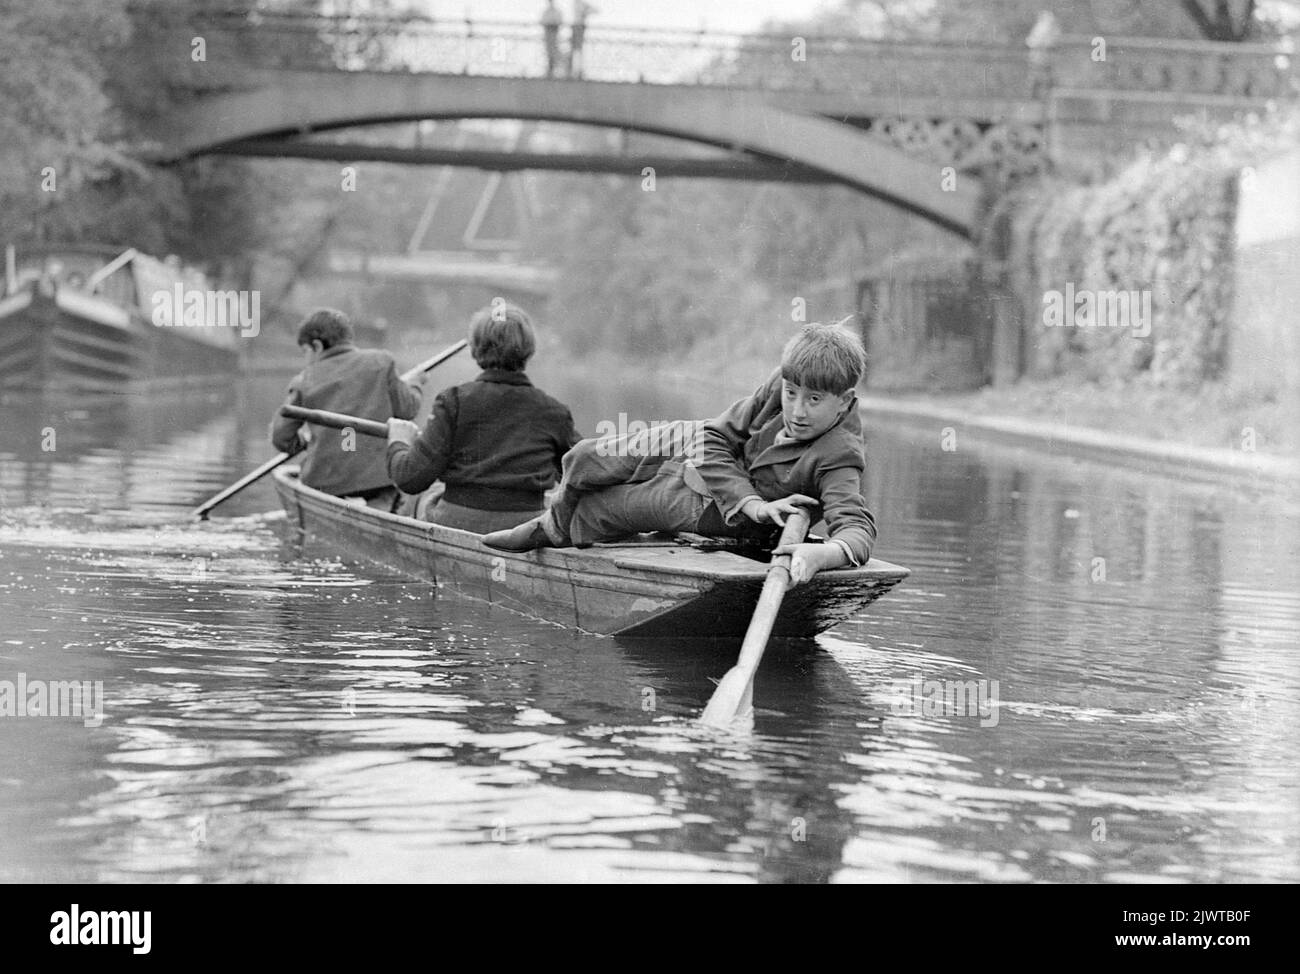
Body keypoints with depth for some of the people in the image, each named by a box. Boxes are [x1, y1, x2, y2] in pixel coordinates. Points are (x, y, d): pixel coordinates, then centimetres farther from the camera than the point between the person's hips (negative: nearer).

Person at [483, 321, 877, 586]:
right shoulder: (780, 384, -25)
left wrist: (824, 553, -75)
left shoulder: (838, 459, -40)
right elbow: (716, 438, -19)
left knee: (593, 507, 0)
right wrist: (751, 502, -34)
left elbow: (858, 527, -53)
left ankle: (560, 530, 40)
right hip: (705, 449, 4)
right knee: (582, 462, 5)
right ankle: (551, 526, 42)